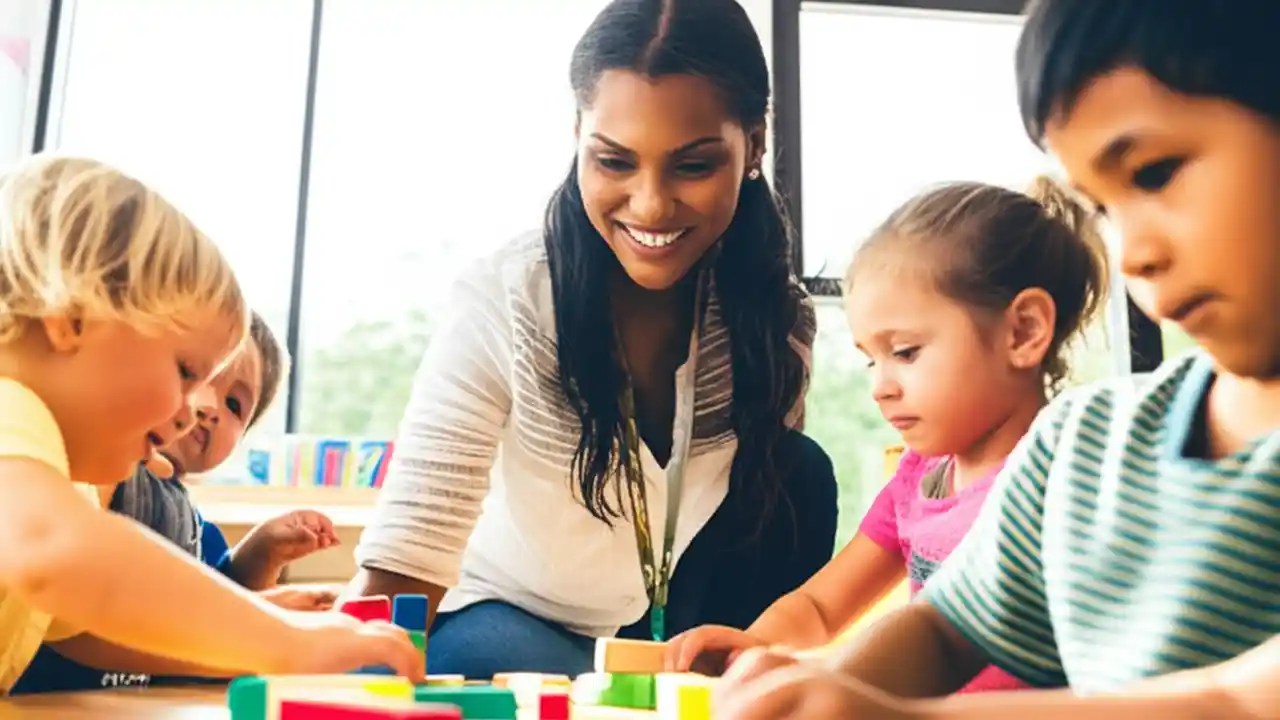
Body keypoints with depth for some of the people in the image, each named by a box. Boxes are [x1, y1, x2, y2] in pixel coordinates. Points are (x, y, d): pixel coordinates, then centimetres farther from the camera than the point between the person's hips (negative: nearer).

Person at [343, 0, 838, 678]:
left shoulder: (777, 315, -15)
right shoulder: (505, 300, -27)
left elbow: (779, 513, -6)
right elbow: (404, 555, -30)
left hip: (689, 634, 4)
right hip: (509, 619, -3)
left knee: (798, 476, -19)